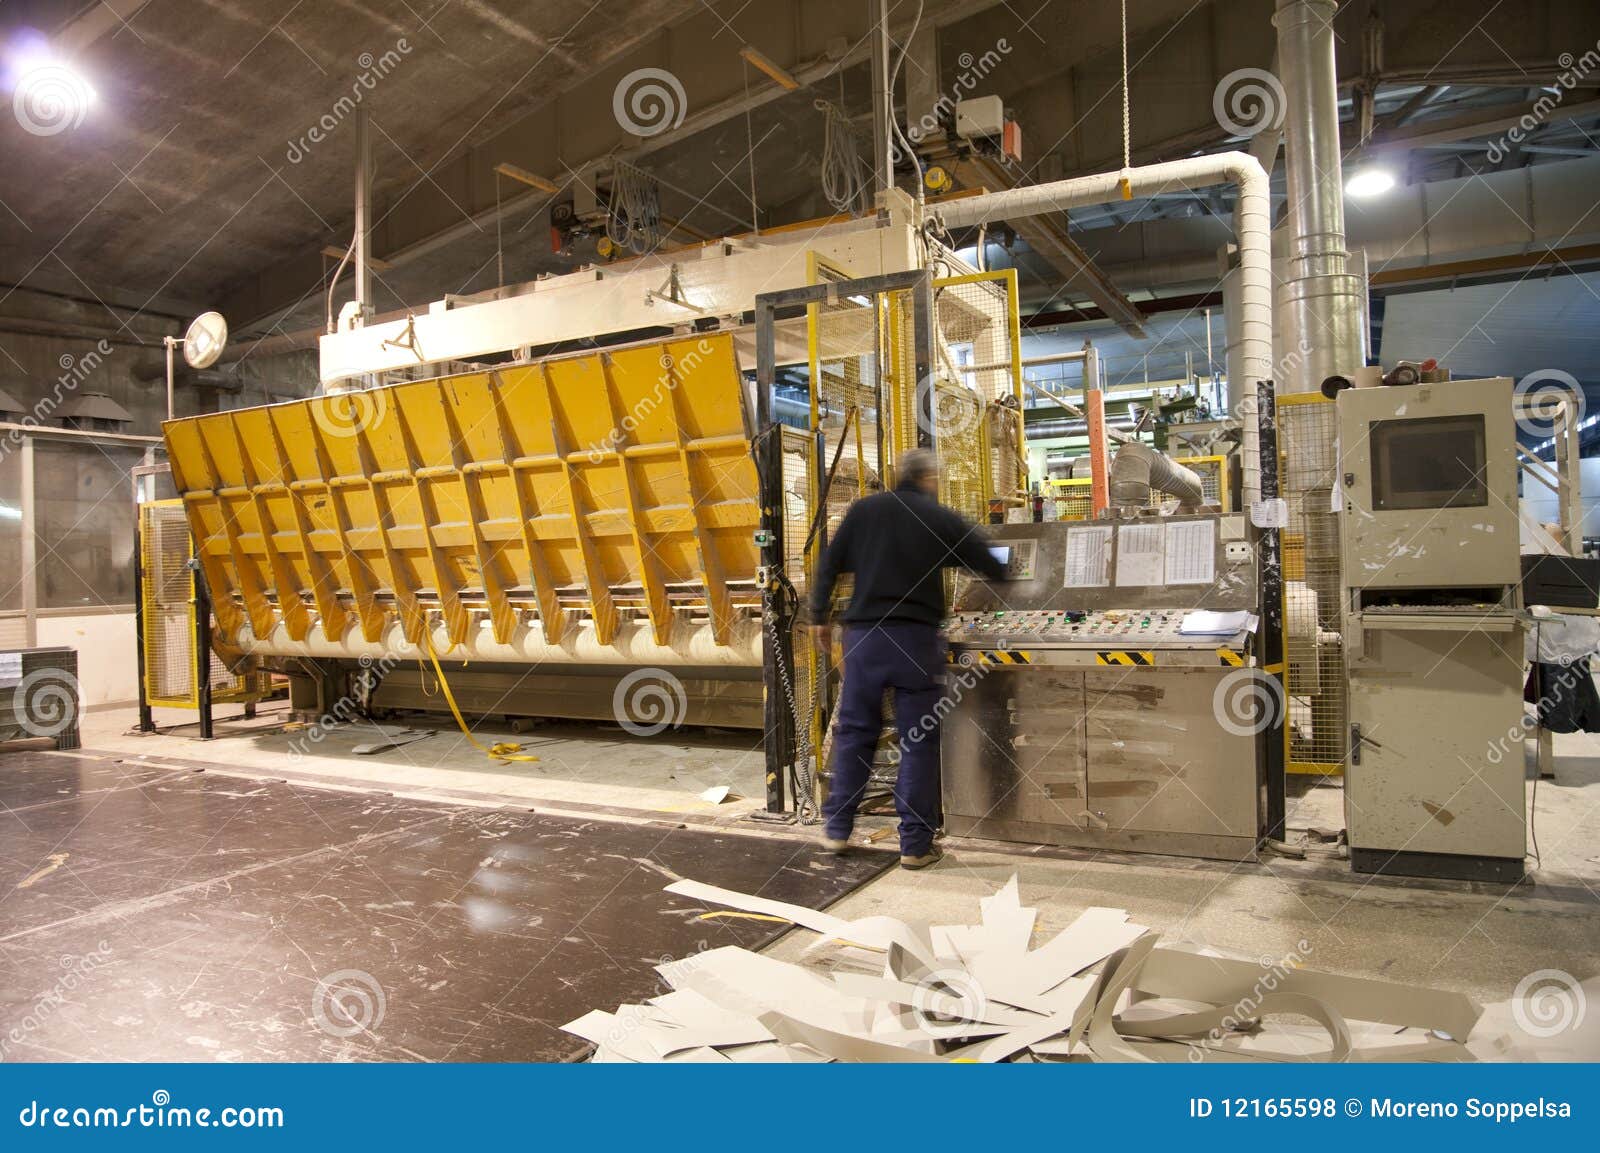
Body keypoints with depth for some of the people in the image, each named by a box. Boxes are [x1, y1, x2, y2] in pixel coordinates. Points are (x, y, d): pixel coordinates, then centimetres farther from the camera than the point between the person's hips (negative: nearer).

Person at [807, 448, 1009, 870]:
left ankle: (837, 829, 19)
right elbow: (993, 569, 7)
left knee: (854, 731, 13)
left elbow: (829, 566, 6)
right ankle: (915, 843, 7)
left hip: (864, 635, 3)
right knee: (918, 740, 4)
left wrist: (819, 618, 14)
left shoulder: (864, 509, 7)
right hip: (916, 638, -2)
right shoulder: (942, 519, 2)